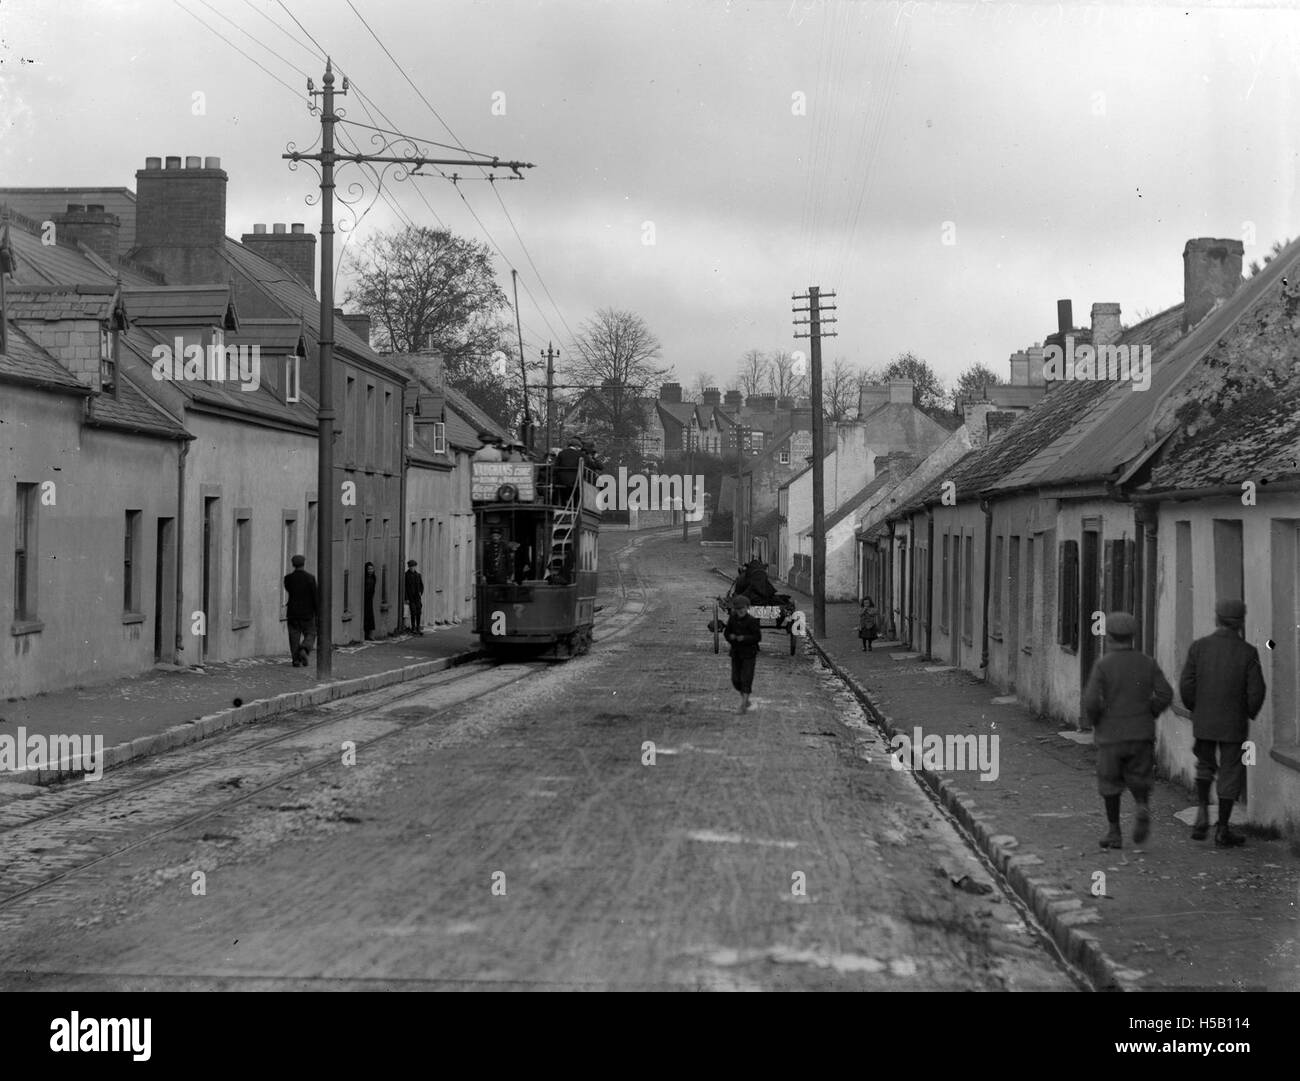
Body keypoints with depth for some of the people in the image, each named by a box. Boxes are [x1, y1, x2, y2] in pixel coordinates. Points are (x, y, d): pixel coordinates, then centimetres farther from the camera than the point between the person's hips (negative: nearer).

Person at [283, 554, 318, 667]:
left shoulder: (288, 578, -3)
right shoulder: (310, 578, -10)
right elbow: (315, 596, -9)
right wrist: (317, 613, -2)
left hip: (292, 612, 2)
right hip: (307, 612, -2)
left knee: (294, 636, 6)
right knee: (310, 635, 10)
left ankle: (296, 660, 1)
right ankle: (304, 650, -16)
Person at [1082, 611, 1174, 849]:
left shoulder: (1103, 665, -9)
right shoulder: (1147, 663, 1)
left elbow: (1091, 701, -16)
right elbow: (1165, 694, -5)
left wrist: (1096, 722, 2)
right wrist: (1148, 715, 9)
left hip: (1111, 734, -2)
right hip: (1142, 734, 2)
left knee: (1110, 784, 11)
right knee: (1138, 779, 14)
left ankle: (1114, 832, 14)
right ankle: (1143, 807, -17)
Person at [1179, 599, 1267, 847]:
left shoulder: (1199, 647, -5)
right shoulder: (1248, 652, -10)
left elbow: (1185, 685, -7)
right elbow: (1256, 692, -11)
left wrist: (1196, 709, 10)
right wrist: (1249, 714, 8)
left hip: (1203, 723, 2)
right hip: (1234, 724, -2)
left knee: (1205, 765, 23)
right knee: (1230, 774, 9)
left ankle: (1202, 813, 6)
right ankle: (1222, 830, 11)